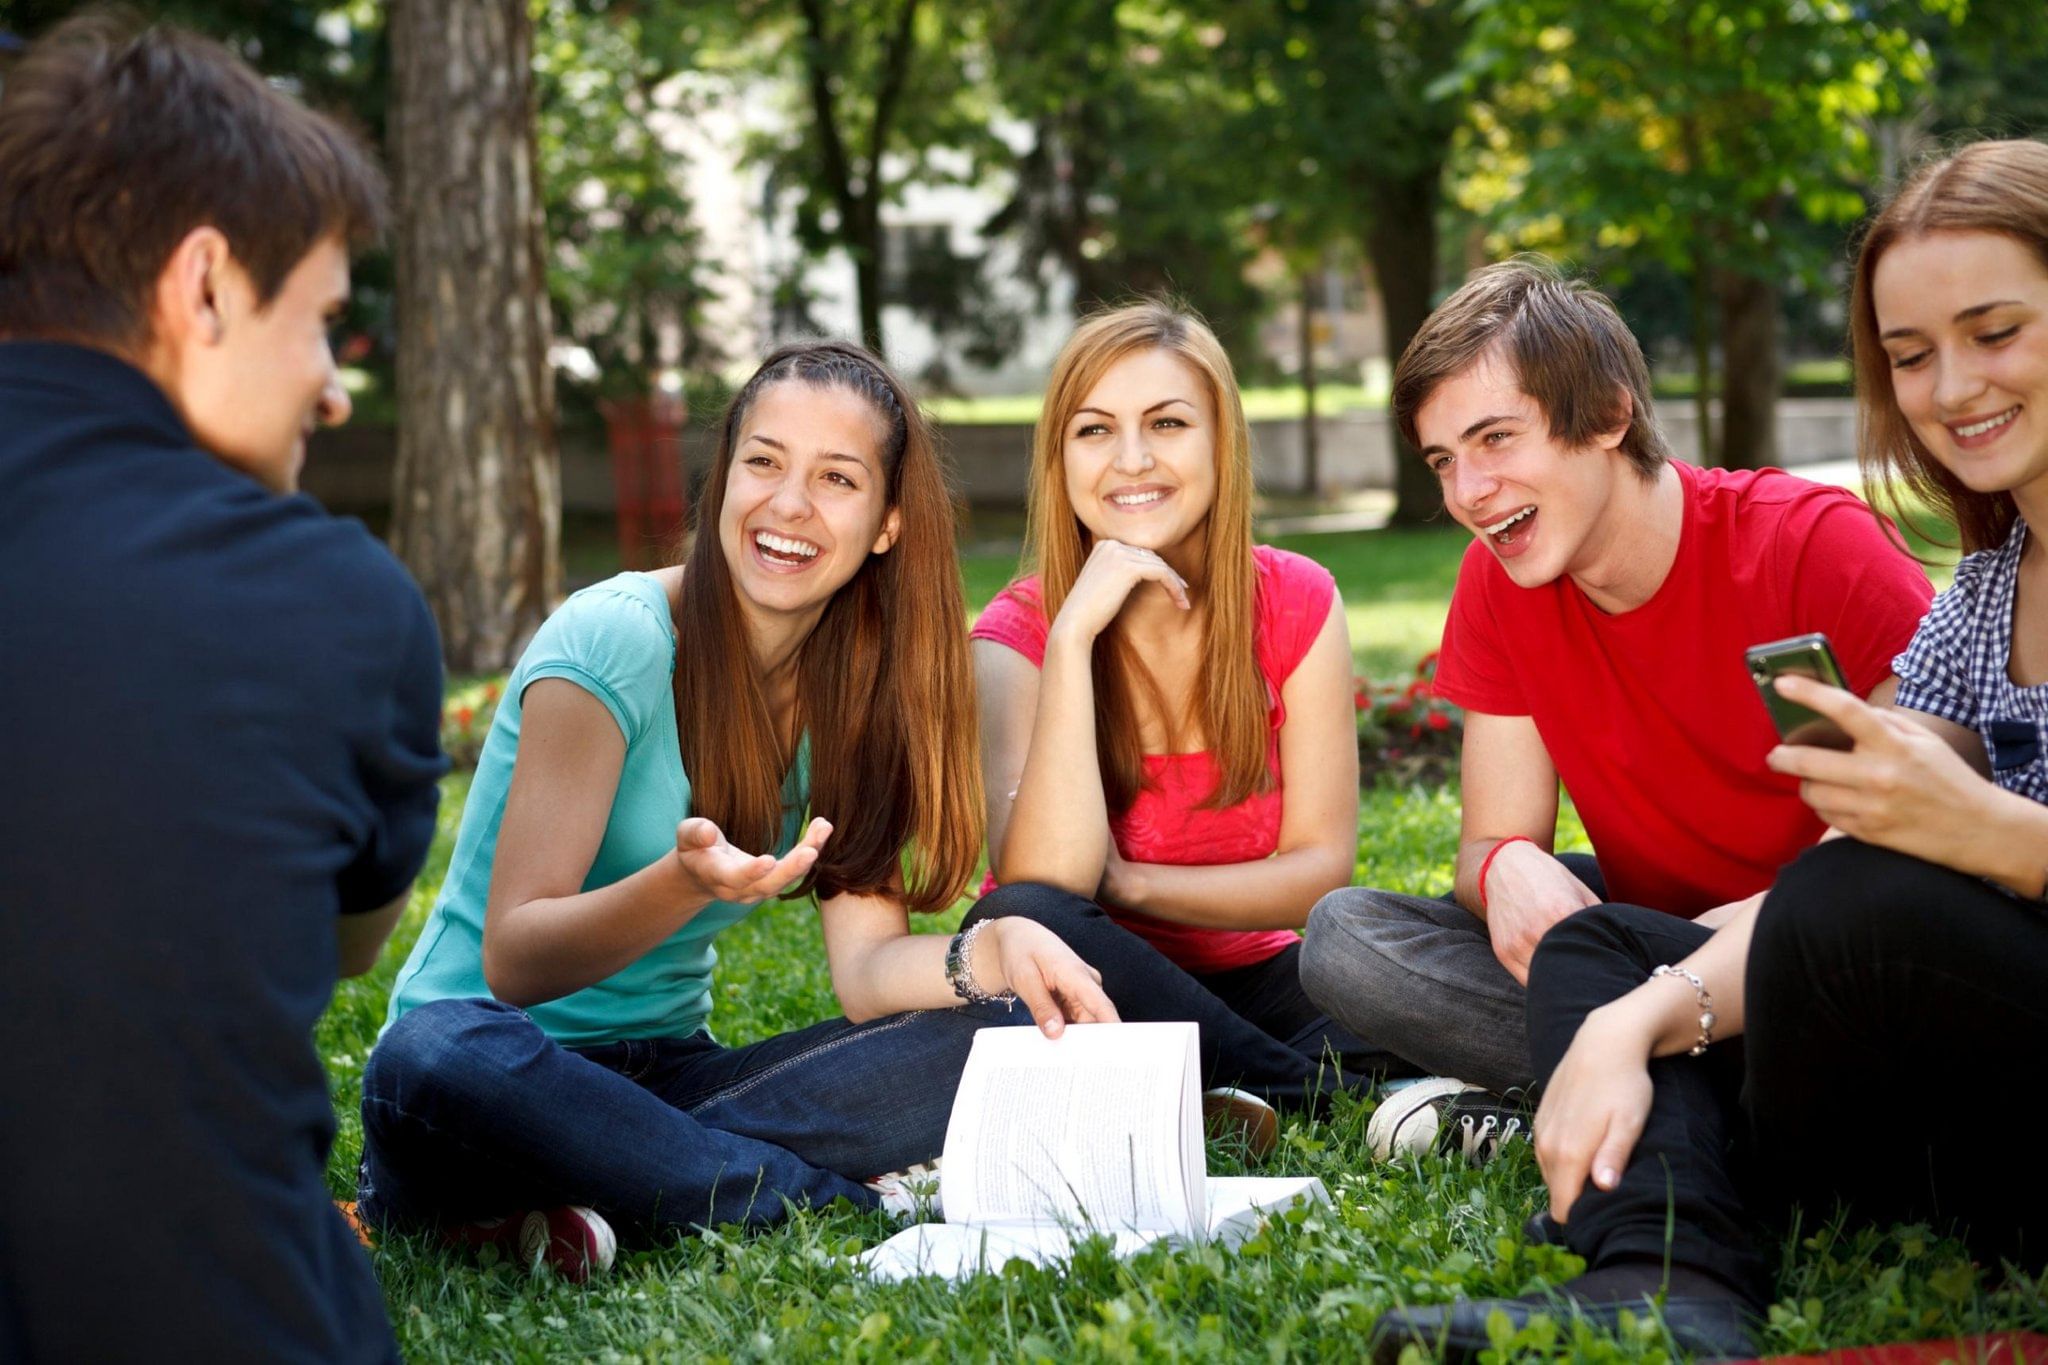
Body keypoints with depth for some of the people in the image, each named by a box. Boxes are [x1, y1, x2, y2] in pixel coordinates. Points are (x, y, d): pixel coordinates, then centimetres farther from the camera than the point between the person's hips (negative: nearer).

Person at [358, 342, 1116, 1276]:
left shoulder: (851, 692, 5)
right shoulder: (611, 640, -14)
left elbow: (867, 965, -2)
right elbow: (513, 961, -19)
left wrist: (994, 950, -23)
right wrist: (684, 884, -37)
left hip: (663, 1078, 6)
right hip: (506, 1056, -5)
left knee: (1004, 1036, -15)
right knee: (437, 1060, -40)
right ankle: (854, 1204, -27)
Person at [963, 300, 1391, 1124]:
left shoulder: (1296, 604, -5)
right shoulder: (1019, 634, -10)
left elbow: (1321, 869, -5)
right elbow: (1046, 880, -27)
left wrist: (1123, 883, -15)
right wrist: (1074, 634, -28)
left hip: (1248, 979, 0)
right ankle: (1327, 1094, -24)